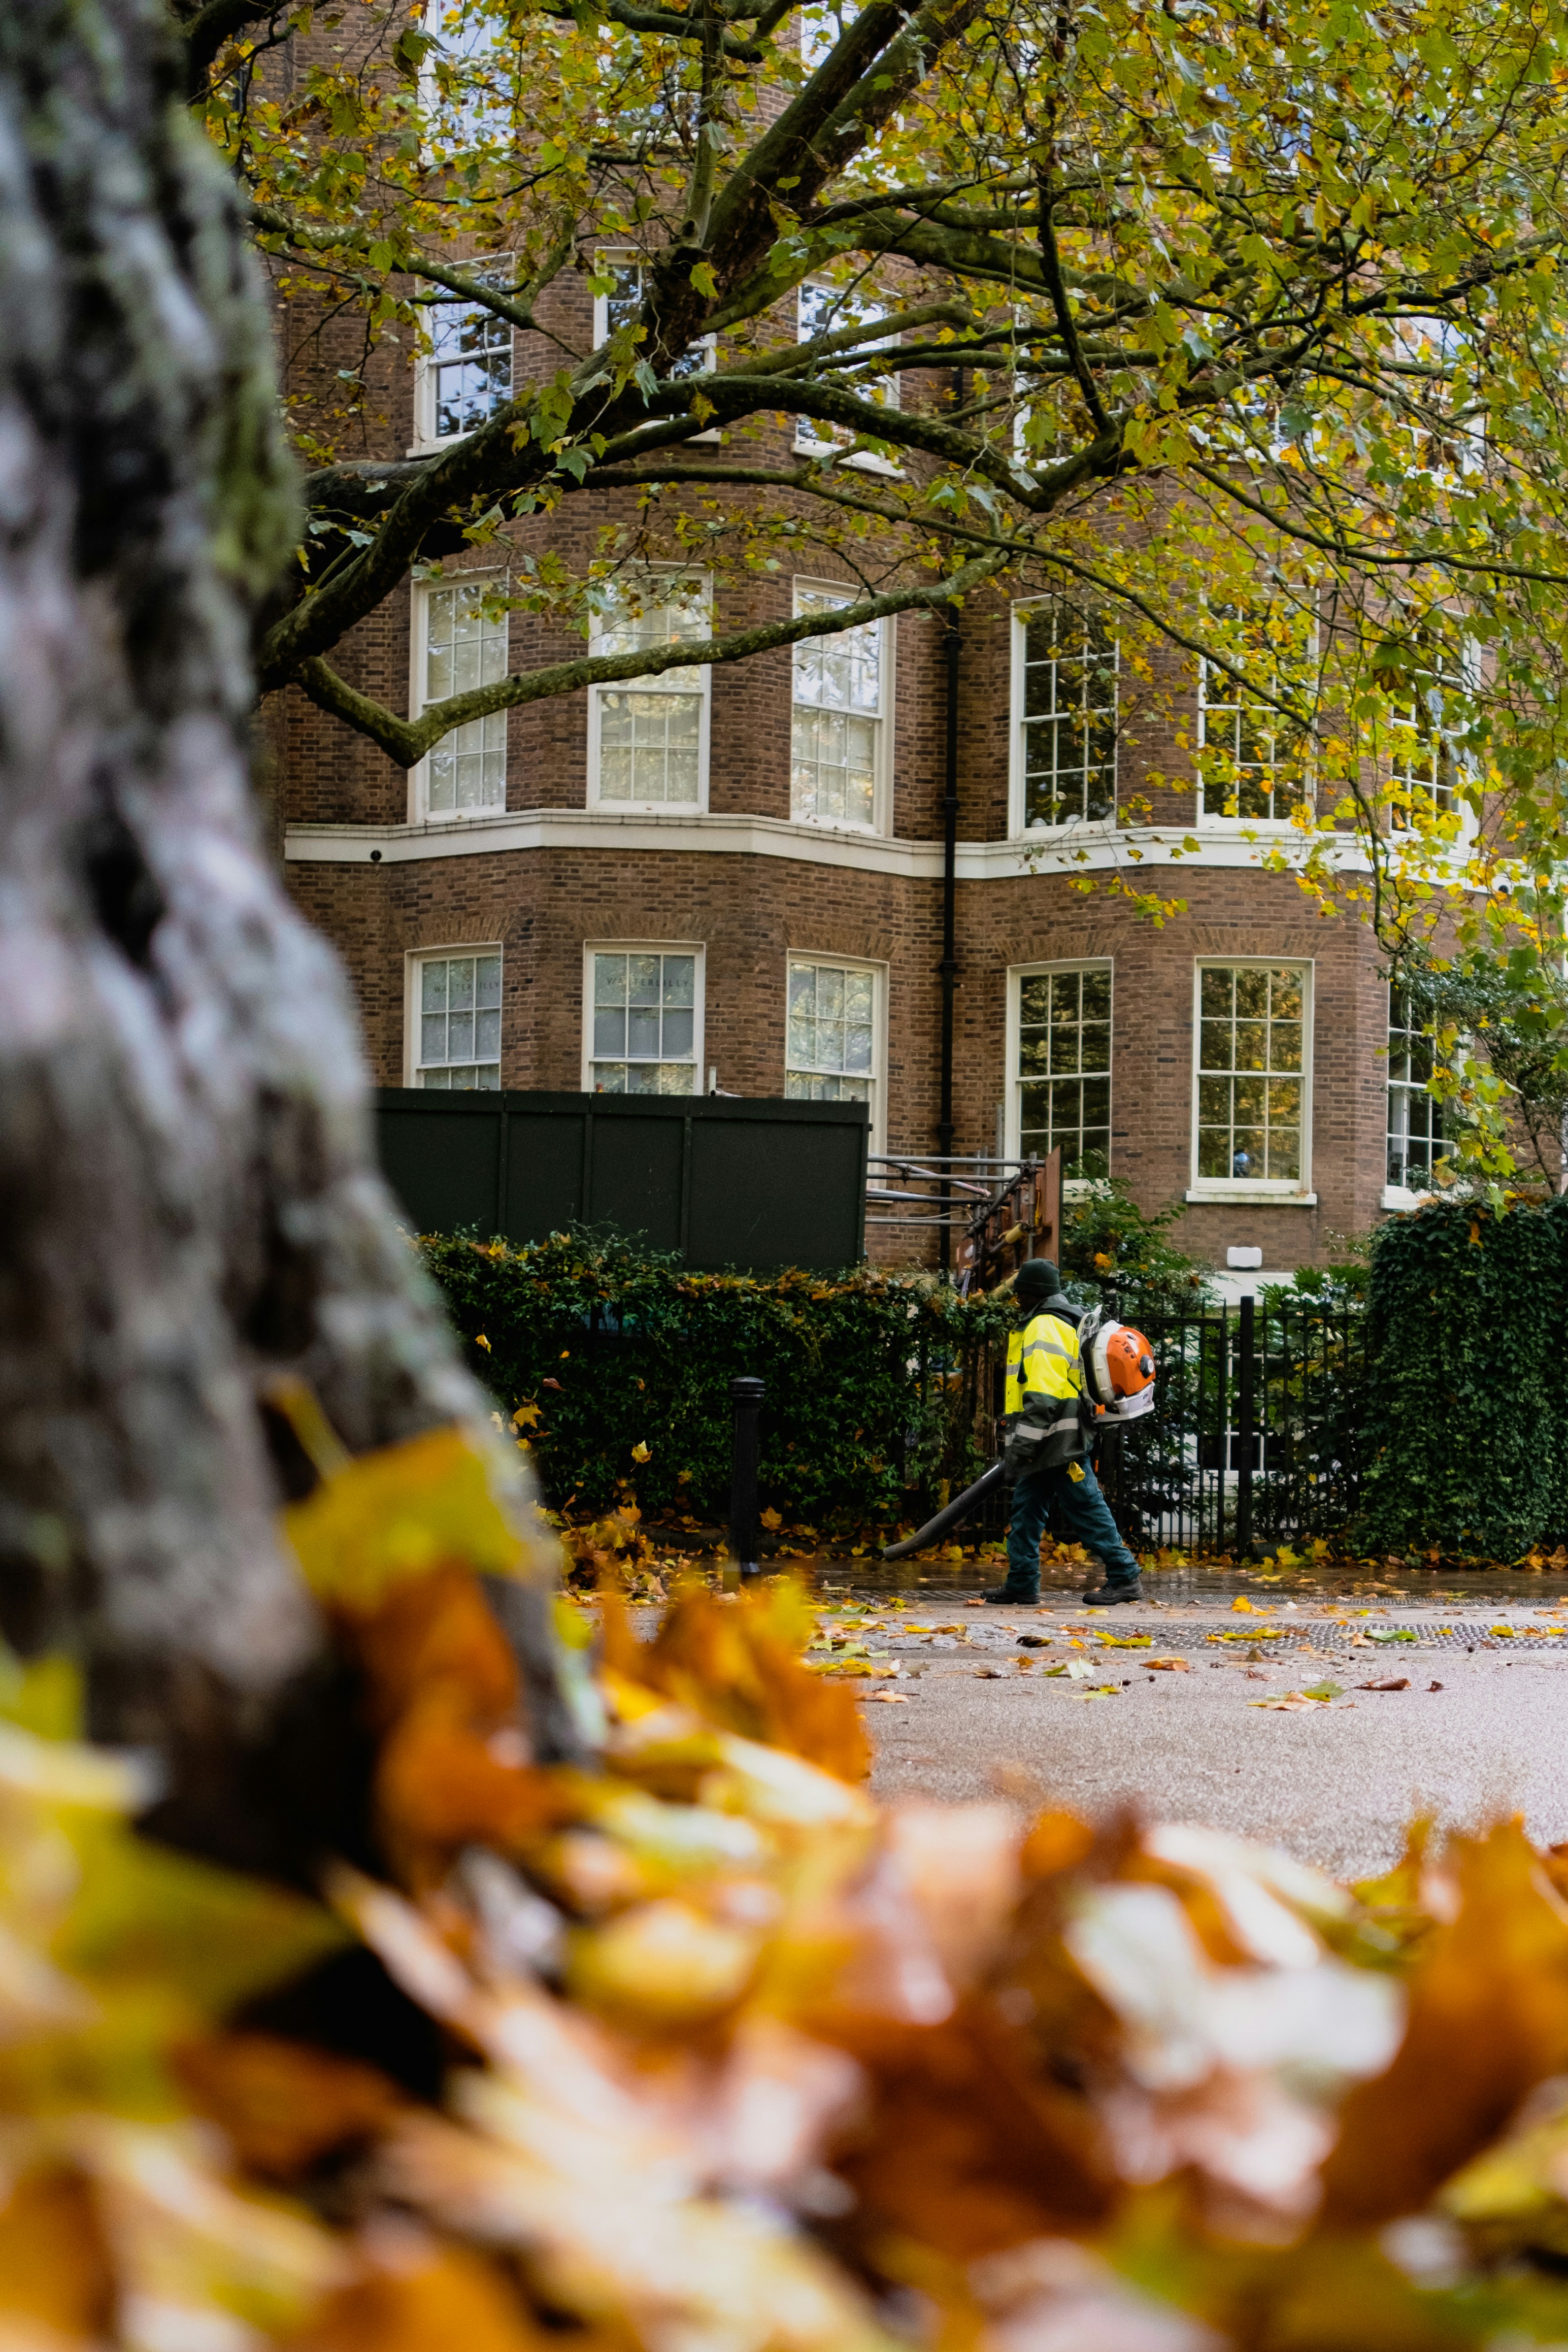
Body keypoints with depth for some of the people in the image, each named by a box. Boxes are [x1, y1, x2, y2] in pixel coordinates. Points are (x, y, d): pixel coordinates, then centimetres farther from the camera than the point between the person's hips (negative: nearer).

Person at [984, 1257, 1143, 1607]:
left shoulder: (1044, 1329, -13)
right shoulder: (1059, 1324, 20)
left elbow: (1042, 1398, -23)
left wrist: (1019, 1448, -24)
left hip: (1059, 1445, -11)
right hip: (1047, 1448, 11)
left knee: (1086, 1510, -7)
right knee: (1026, 1510, 11)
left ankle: (1123, 1577, -5)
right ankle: (1022, 1583, 14)